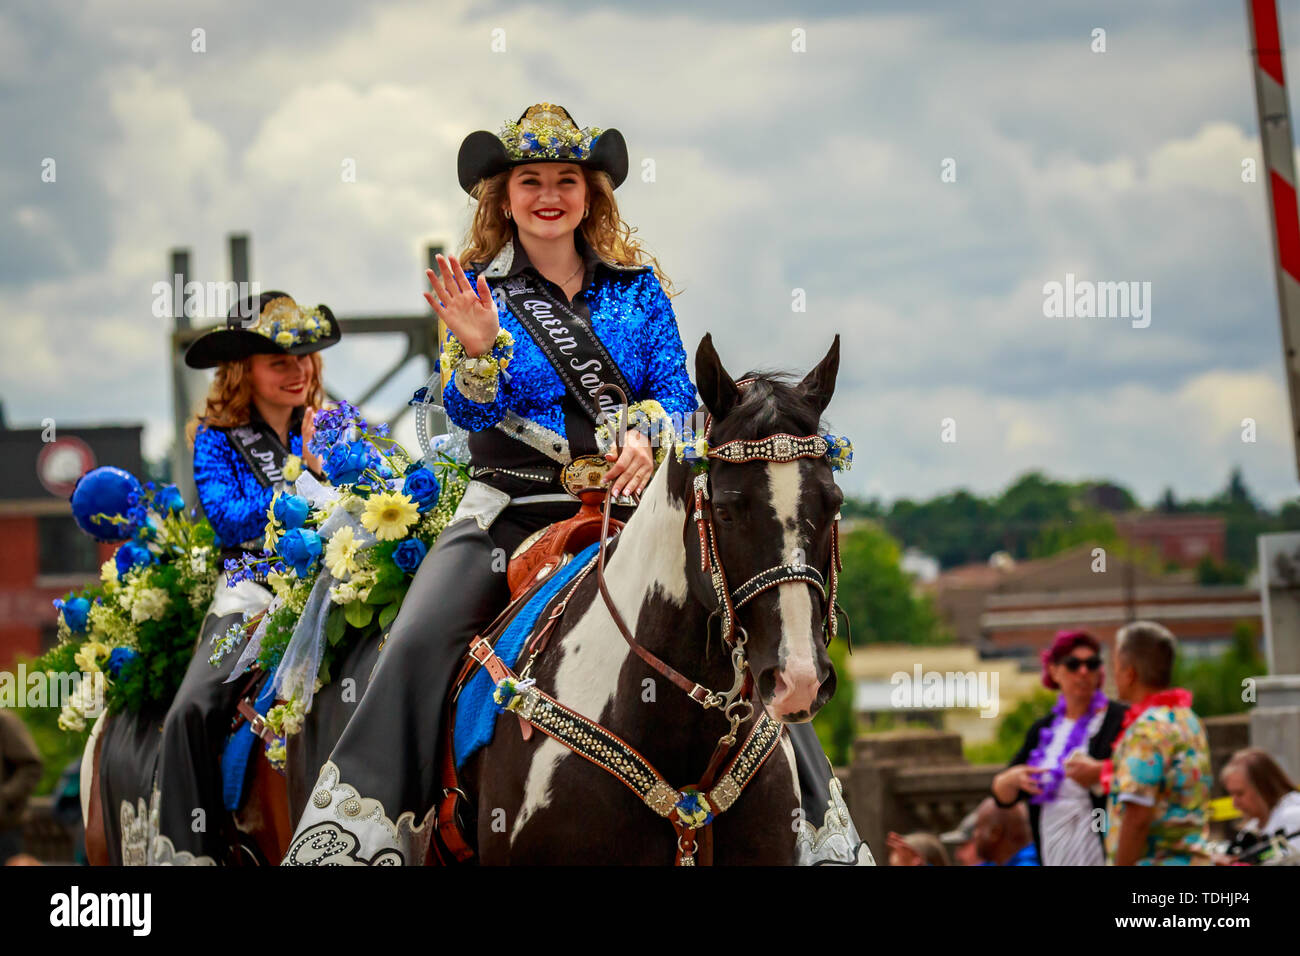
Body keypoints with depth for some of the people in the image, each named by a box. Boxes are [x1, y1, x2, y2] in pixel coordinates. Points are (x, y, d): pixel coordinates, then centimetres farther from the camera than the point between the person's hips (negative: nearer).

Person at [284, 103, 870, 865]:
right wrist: (480, 351, -28)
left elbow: (678, 390, 7)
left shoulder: (637, 285, 11)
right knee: (419, 643, -24)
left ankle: (817, 820, 2)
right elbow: (472, 413, -6)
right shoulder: (476, 289, 5)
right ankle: (356, 816, -20)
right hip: (511, 509, -1)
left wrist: (646, 434, -16)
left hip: (630, 502, 2)